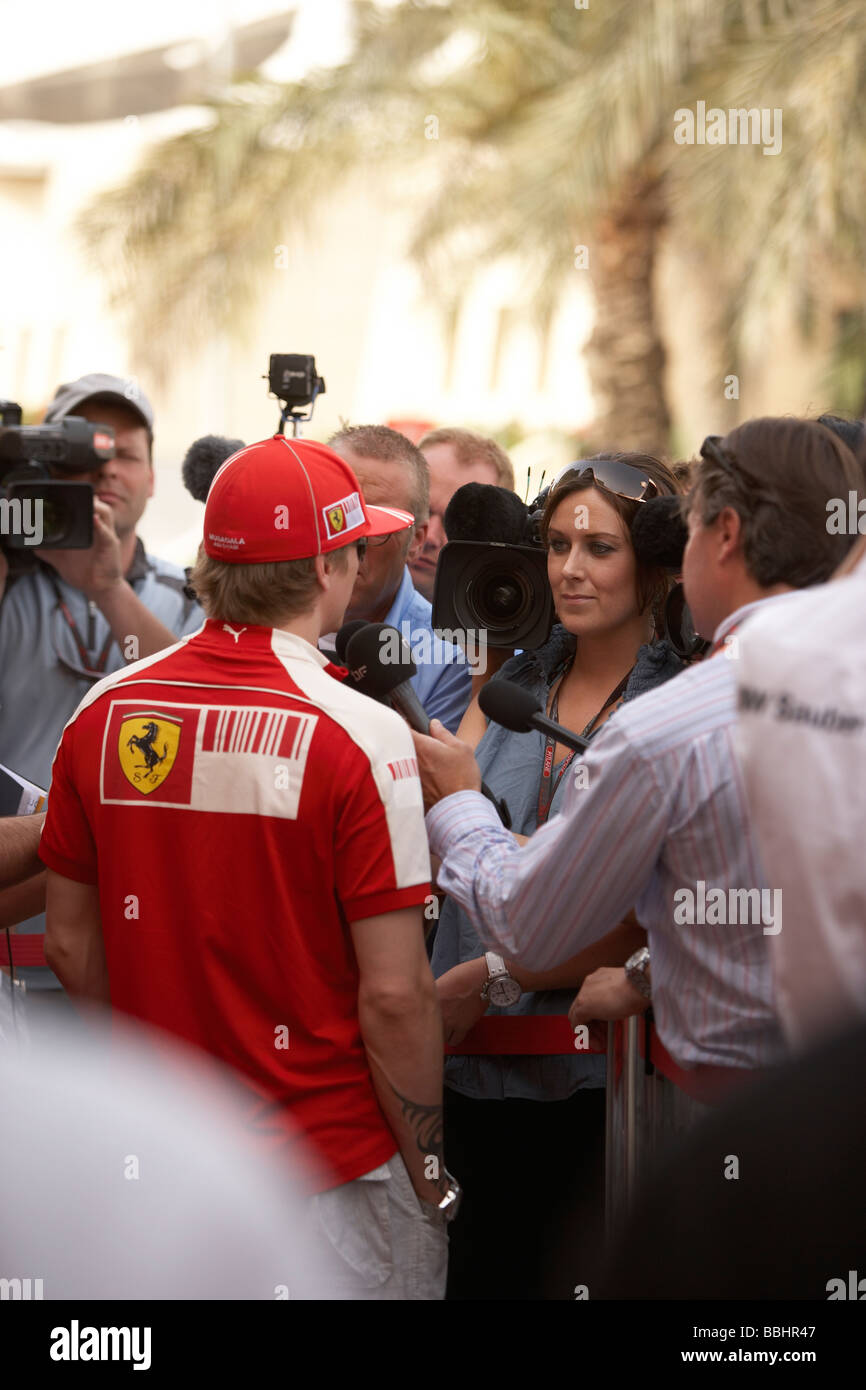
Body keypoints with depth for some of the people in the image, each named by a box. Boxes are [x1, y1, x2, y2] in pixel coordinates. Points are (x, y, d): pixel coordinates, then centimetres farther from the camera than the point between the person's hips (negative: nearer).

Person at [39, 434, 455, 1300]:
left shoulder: (104, 713, 0)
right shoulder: (360, 734, -15)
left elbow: (71, 944, 8)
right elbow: (393, 994, -16)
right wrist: (429, 1170, -4)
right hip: (330, 1164, -5)